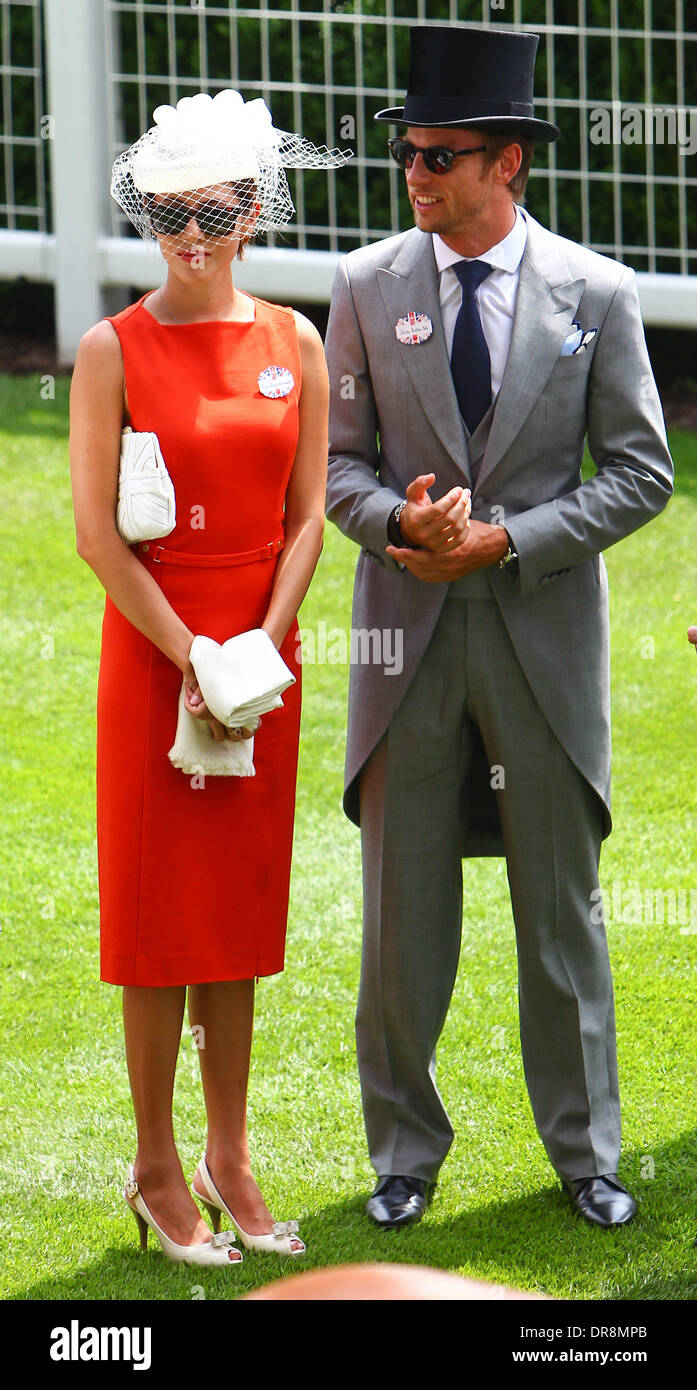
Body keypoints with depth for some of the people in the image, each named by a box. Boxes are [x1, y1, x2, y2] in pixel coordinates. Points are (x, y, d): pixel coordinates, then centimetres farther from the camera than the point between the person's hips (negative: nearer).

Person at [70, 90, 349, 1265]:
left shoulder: (294, 345, 3)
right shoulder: (115, 351, -7)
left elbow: (306, 518, 3)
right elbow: (96, 531, -10)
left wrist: (260, 652, -9)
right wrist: (192, 662, -14)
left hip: (262, 652, 4)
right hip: (152, 649, -3)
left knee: (241, 902, 9)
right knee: (160, 907, 1)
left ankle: (229, 1158, 17)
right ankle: (156, 1168, 8)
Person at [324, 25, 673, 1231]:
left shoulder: (594, 293, -3)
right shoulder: (368, 287, 2)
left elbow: (641, 474, -2)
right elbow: (334, 457, 6)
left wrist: (509, 539, -13)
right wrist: (398, 518, -15)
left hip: (545, 633, -1)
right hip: (408, 633, 1)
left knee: (563, 912, 7)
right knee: (401, 913, 5)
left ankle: (585, 1152, 19)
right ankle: (404, 1150, 18)